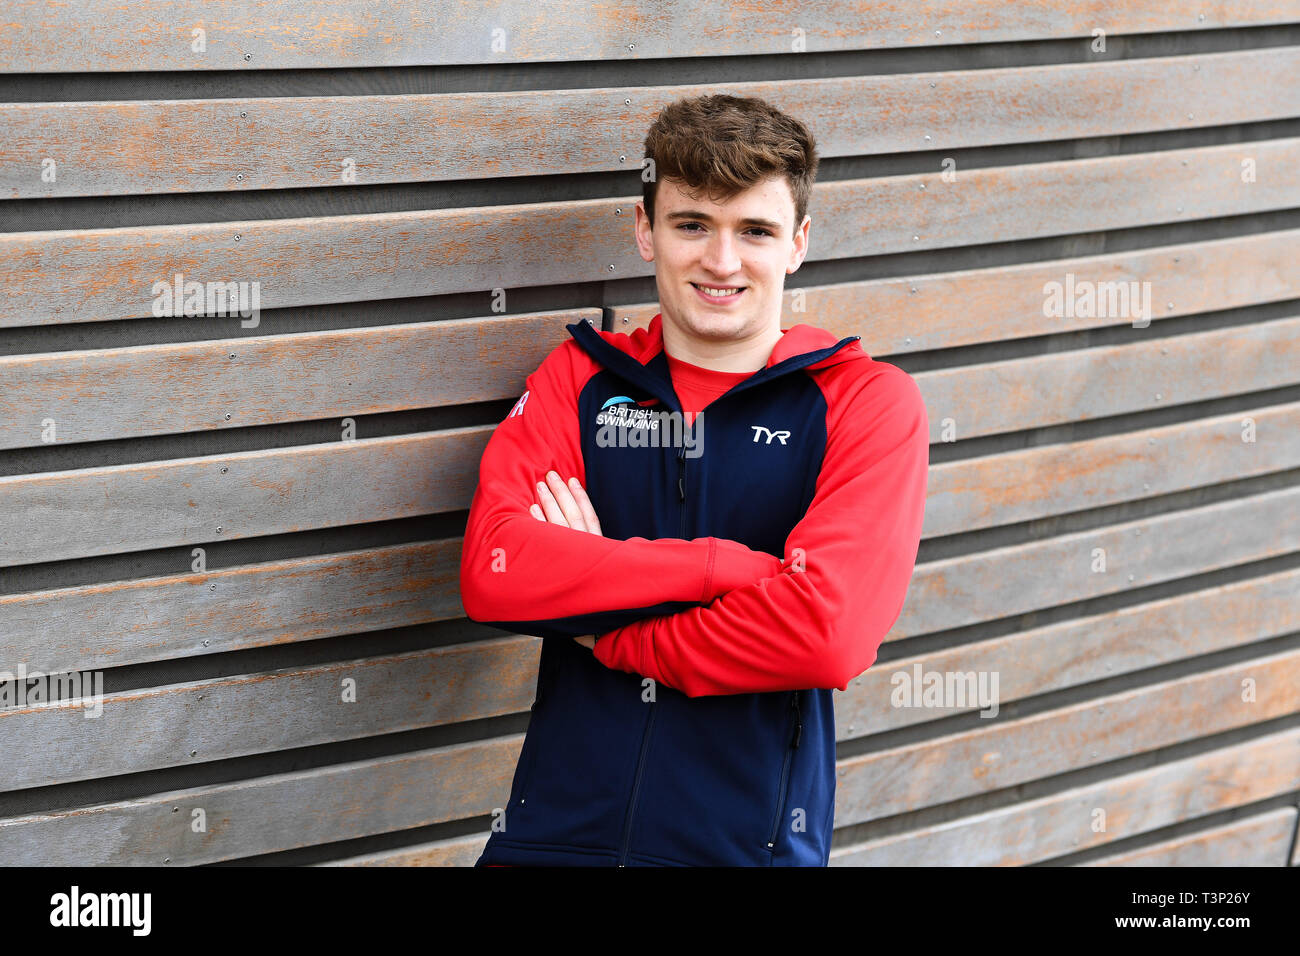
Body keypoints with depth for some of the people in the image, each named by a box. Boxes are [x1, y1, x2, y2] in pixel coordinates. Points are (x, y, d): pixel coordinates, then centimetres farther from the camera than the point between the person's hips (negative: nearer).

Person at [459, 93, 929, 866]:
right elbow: (493, 571, -8)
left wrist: (602, 630, -7)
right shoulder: (578, 377, 9)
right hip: (557, 832, 2)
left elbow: (829, 631, -14)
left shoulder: (867, 401, 1)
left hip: (750, 845, -2)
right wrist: (732, 567, -14)